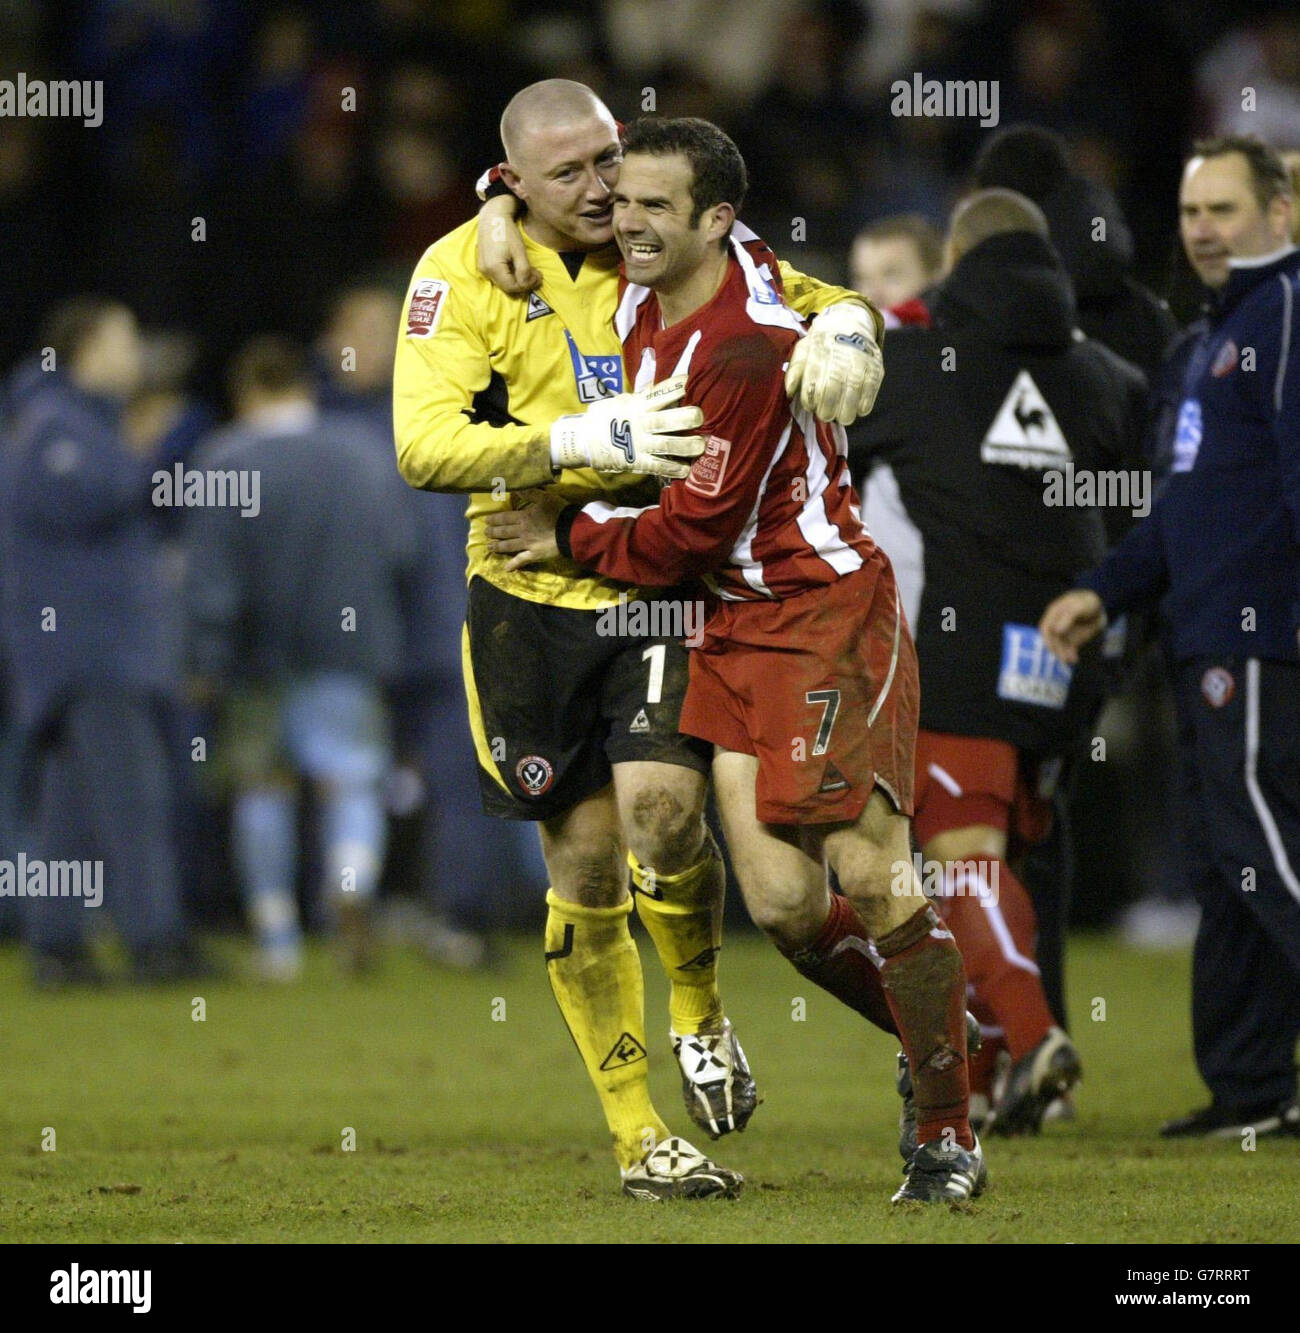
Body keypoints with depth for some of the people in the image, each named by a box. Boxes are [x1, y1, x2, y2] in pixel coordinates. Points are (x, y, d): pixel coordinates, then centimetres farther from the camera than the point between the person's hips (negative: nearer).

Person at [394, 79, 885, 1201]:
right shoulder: (466, 272, -9)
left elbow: (818, 299, 9)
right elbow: (425, 447, -19)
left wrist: (845, 329, -17)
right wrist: (583, 441, -30)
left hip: (663, 588, 1)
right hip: (532, 596, -1)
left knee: (662, 812, -20)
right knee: (586, 872, 3)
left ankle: (699, 1015, 11)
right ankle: (638, 1137, 16)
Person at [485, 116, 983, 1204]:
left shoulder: (749, 349, -22)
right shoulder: (642, 298, 3)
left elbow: (687, 537, -17)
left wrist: (569, 536, -3)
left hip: (824, 606, -8)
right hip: (730, 624, 8)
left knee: (870, 876, -11)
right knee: (782, 903, -3)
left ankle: (951, 1134, 1)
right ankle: (949, 1039, 20)